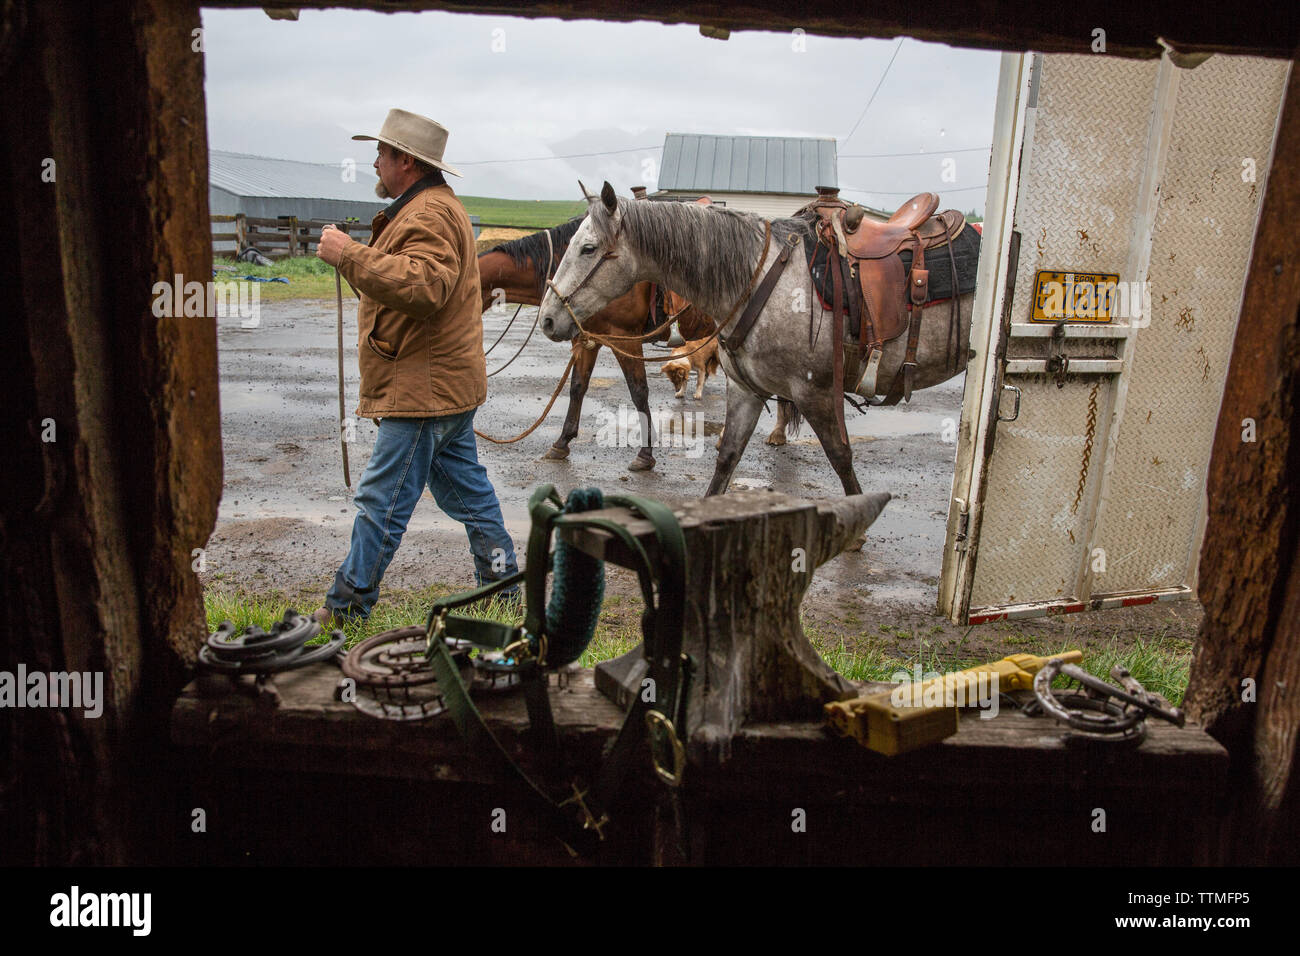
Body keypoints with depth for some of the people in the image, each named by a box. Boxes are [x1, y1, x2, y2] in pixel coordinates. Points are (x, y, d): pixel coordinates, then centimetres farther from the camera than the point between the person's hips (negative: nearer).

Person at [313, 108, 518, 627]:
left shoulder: (430, 214, -15)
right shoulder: (428, 207, 22)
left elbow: (424, 286, -31)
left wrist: (350, 255, -26)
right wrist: (360, 256, 20)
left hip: (425, 388, -11)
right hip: (445, 384, 11)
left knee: (382, 499, -4)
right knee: (468, 491, 15)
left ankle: (345, 608, 5)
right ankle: (502, 588, 24)